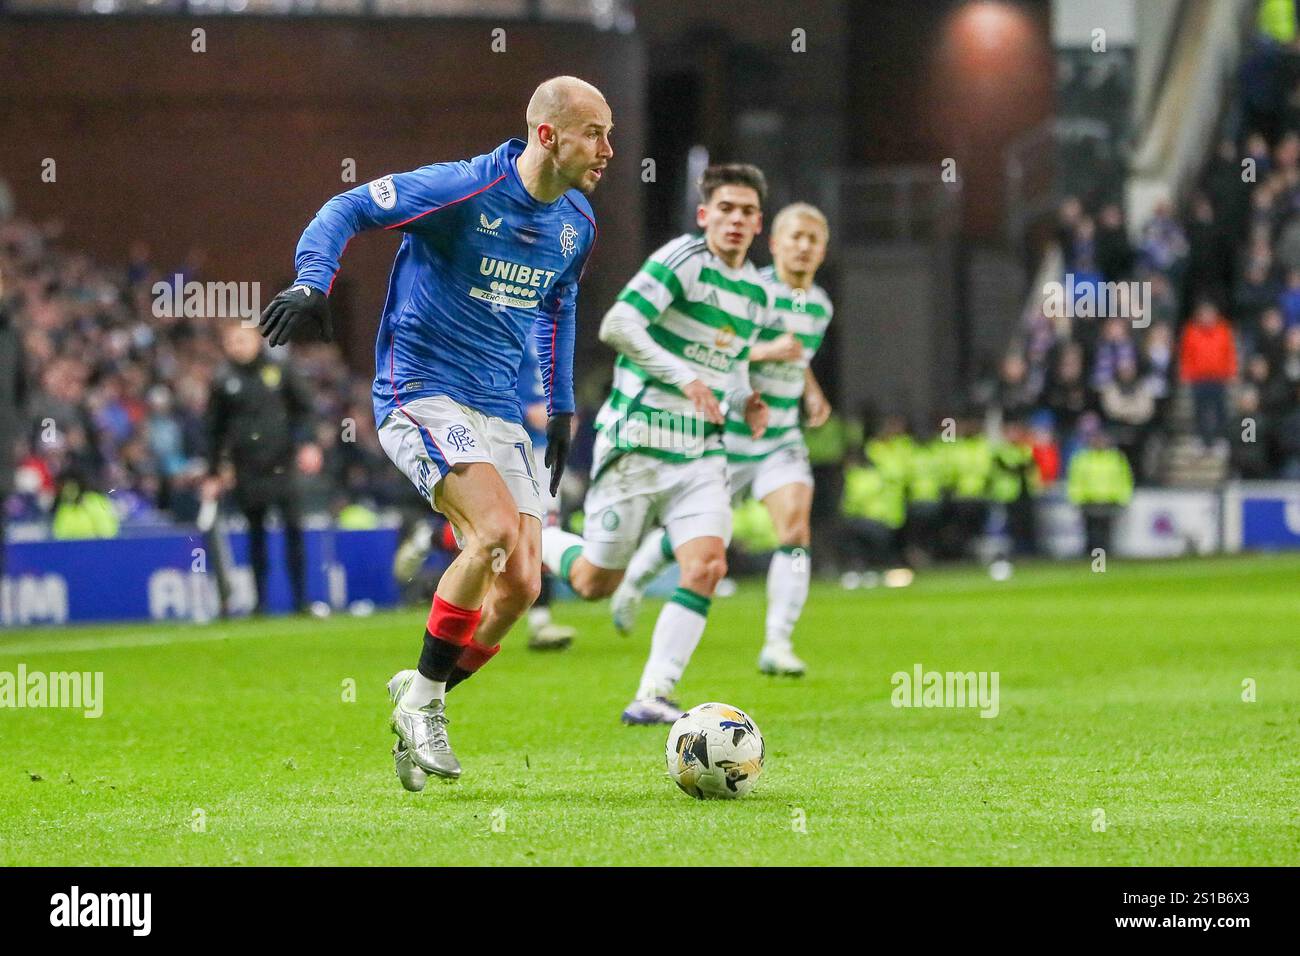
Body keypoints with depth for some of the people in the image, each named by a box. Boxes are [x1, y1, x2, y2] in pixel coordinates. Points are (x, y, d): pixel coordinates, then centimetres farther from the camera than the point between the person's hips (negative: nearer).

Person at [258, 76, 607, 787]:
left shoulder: (576, 225, 8)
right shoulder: (462, 190, -15)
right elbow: (349, 208, -11)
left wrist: (561, 406, 25)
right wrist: (312, 283, -28)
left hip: (500, 411, 7)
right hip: (421, 397, -7)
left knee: (520, 586, -3)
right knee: (496, 529, -28)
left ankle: (421, 701, 18)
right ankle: (423, 697, -11)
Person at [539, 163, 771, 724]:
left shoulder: (756, 293, 10)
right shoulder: (683, 260, -13)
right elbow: (617, 326, -24)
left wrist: (745, 401, 5)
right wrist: (682, 375, -32)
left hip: (700, 455, 6)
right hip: (636, 446, -6)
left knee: (706, 567, -15)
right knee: (595, 583, 4)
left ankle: (651, 699, -9)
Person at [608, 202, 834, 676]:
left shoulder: (820, 306, 7)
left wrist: (812, 392, 8)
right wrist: (763, 352, -32)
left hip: (781, 439, 4)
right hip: (728, 435, -4)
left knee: (796, 530, -17)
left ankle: (778, 645, -16)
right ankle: (633, 581, 43)